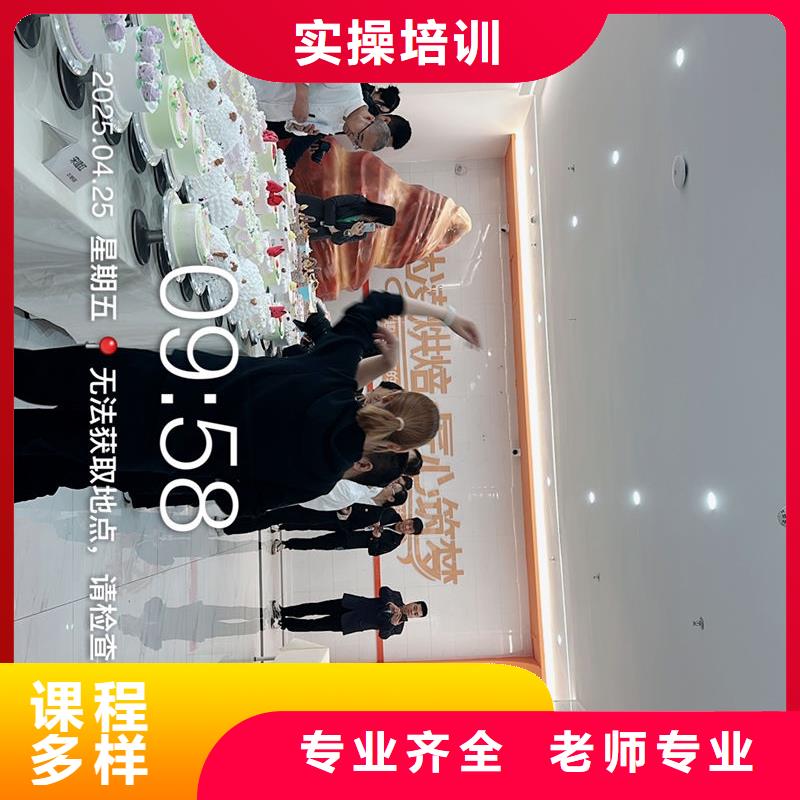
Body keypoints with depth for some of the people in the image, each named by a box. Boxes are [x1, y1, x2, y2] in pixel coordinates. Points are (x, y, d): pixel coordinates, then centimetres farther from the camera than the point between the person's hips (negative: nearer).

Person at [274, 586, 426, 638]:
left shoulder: (398, 627, -1)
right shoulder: (397, 598, 5)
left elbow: (383, 634, -13)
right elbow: (383, 590, -7)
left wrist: (392, 623, -30)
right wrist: (390, 603, -21)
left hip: (350, 623, -2)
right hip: (350, 605, 2)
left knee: (315, 625, -8)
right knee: (316, 608, -9)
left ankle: (284, 623, 4)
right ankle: (283, 612, 3)